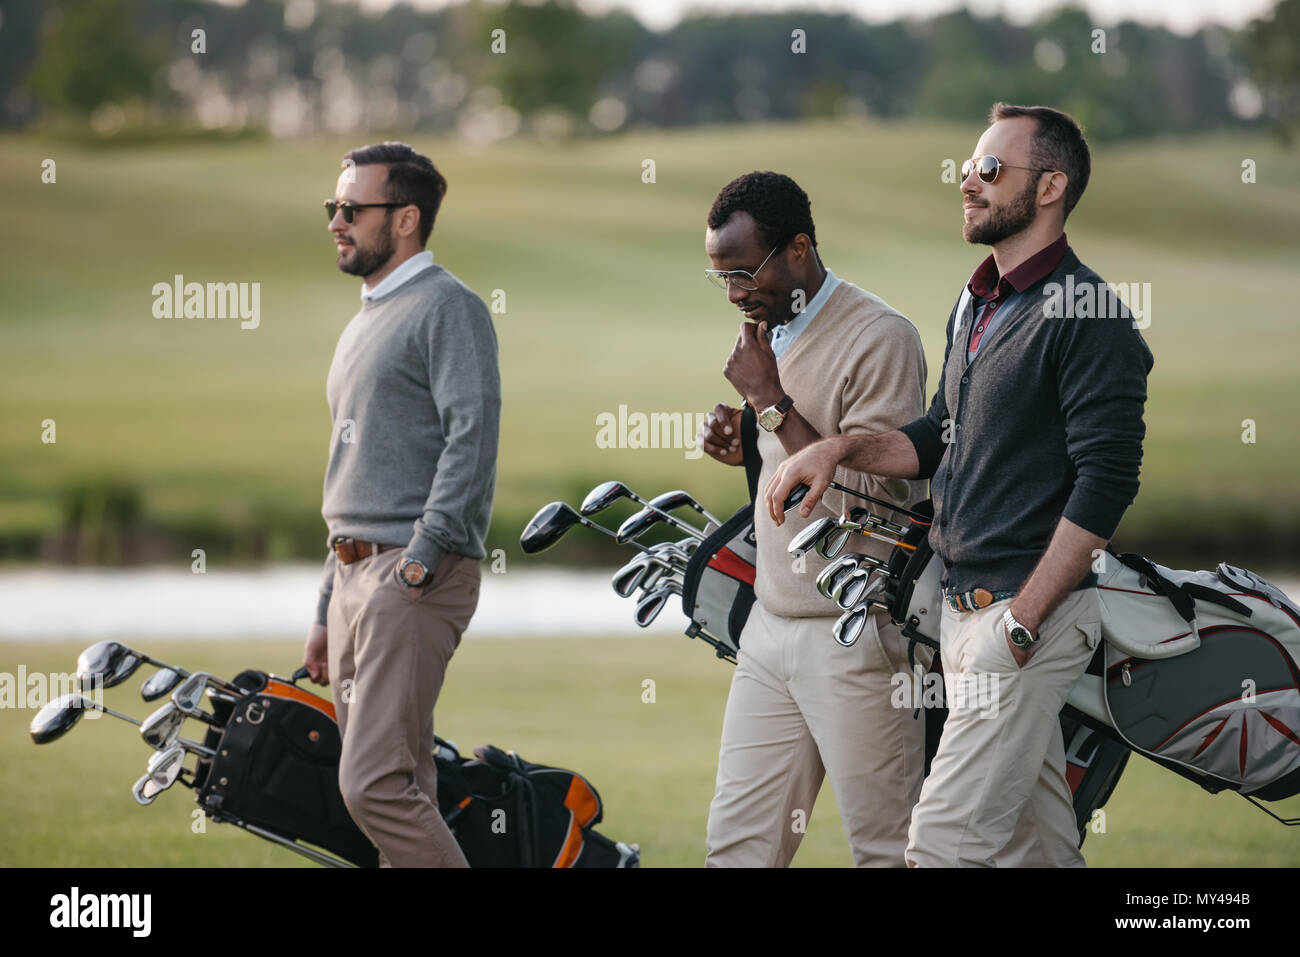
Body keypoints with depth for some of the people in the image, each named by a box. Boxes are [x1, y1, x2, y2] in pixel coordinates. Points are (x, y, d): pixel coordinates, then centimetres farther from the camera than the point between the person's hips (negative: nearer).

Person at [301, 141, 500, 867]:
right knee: (402, 792, 7)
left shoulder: (448, 308, -5)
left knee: (376, 785, -18)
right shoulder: (365, 324, 24)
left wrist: (423, 556, -24)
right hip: (356, 576, 10)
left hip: (414, 579, -10)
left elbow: (472, 439, -18)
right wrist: (327, 613, 25)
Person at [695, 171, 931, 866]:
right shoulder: (772, 332, 15)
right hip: (770, 627, 8)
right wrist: (747, 448, 5)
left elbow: (876, 491, -20)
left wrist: (772, 403, -17)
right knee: (738, 843, 5)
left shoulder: (881, 338, -13)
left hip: (856, 642, -8)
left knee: (887, 851, -4)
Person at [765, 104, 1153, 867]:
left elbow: (1106, 483, -18)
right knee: (1035, 838, 11)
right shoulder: (975, 306, 18)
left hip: (1035, 610, -9)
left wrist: (1020, 622, -21)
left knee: (947, 839, -14)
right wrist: (841, 449, 6)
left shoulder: (1088, 316, -12)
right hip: (964, 604, 9)